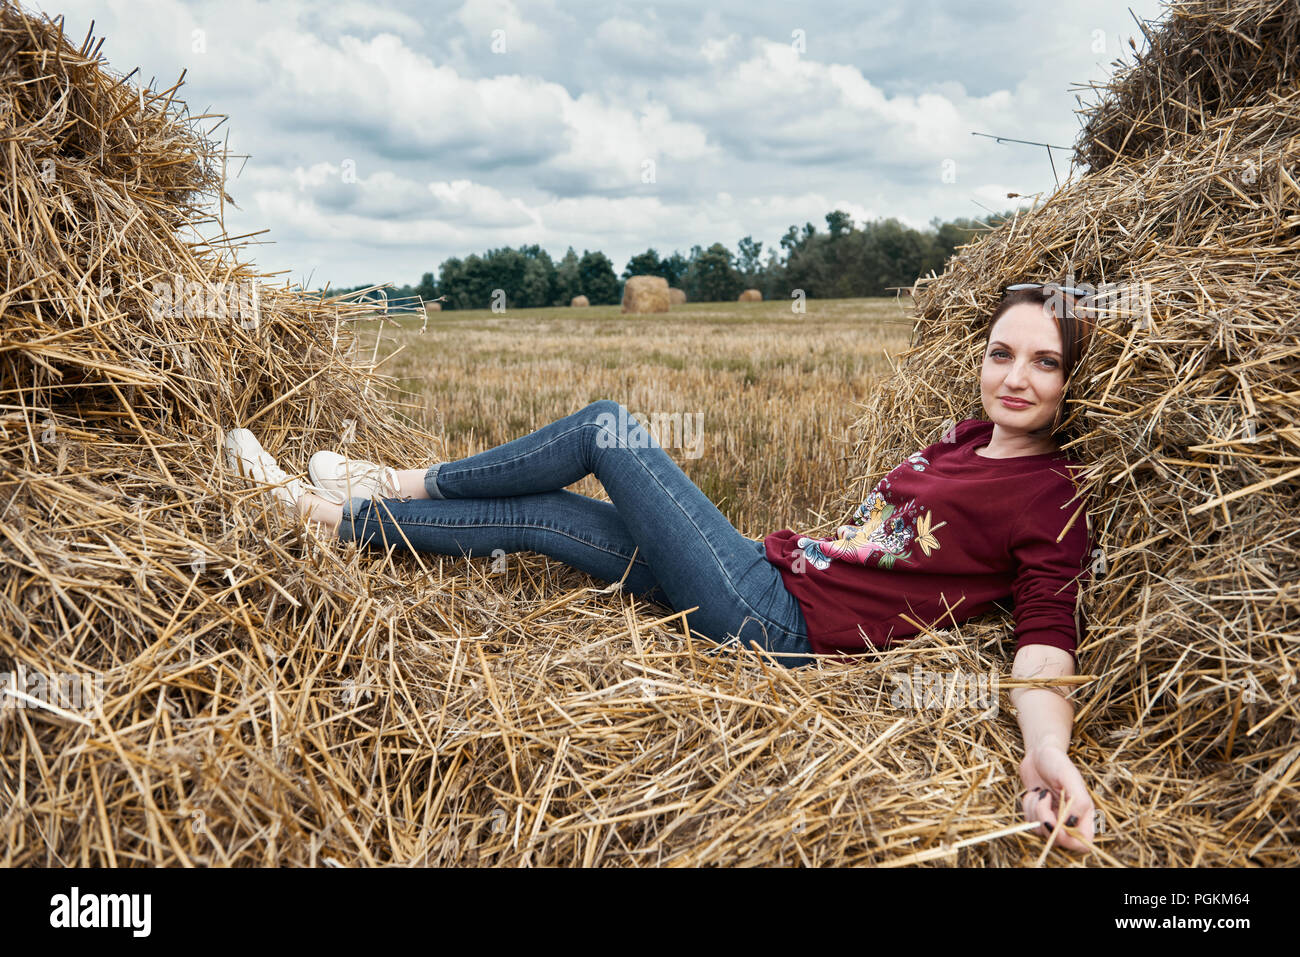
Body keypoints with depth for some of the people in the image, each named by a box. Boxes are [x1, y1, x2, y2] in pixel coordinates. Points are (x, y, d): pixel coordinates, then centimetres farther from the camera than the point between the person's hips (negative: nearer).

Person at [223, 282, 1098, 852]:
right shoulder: (967, 439, 14)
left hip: (779, 622, -7)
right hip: (768, 567, 8)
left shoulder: (1050, 497, -8)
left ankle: (409, 482, 11)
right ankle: (334, 514, 21)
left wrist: (1049, 752, -33)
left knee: (608, 425, -8)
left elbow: (1047, 636, -18)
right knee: (534, 515, 4)